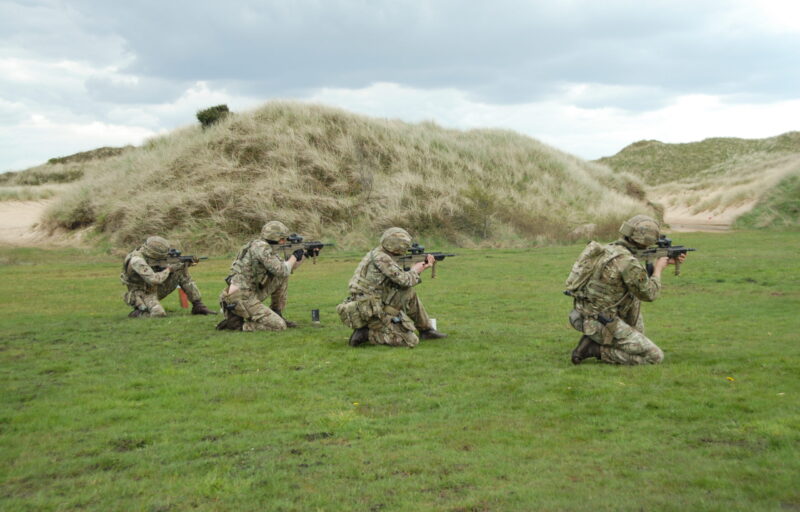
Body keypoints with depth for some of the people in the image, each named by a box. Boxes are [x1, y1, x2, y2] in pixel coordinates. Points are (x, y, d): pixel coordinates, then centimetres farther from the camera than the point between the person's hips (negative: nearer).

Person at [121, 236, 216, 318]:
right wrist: (169, 269, -19)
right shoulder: (136, 260, -27)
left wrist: (184, 264, -7)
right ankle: (138, 312, -2)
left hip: (155, 289, 8)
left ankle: (198, 305, 0)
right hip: (142, 295, -8)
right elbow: (154, 279, -35)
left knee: (181, 272, -2)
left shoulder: (151, 257, -1)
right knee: (159, 314, -36)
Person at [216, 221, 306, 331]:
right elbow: (281, 271, -17)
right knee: (279, 326, -13)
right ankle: (237, 323, -7)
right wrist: (294, 256, -1)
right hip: (241, 299, -10)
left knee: (282, 278, 12)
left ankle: (276, 315, 15)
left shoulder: (267, 249, 15)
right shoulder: (260, 246, -14)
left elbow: (288, 269, 25)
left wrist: (302, 255, 16)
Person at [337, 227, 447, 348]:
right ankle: (366, 334, -7)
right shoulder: (381, 257, -18)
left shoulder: (378, 254, 12)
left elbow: (399, 280, 16)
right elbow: (404, 280, -18)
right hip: (371, 313, -10)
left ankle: (426, 329, 22)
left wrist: (422, 268, 13)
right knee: (411, 341, -10)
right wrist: (415, 271, 3)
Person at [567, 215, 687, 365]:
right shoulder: (629, 262, -21)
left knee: (634, 297, 26)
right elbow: (649, 294, -6)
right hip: (602, 323, -9)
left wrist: (666, 262, 27)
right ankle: (596, 349, -7)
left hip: (588, 315, 9)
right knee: (655, 357, -7)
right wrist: (659, 268, 10)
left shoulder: (610, 249, 9)